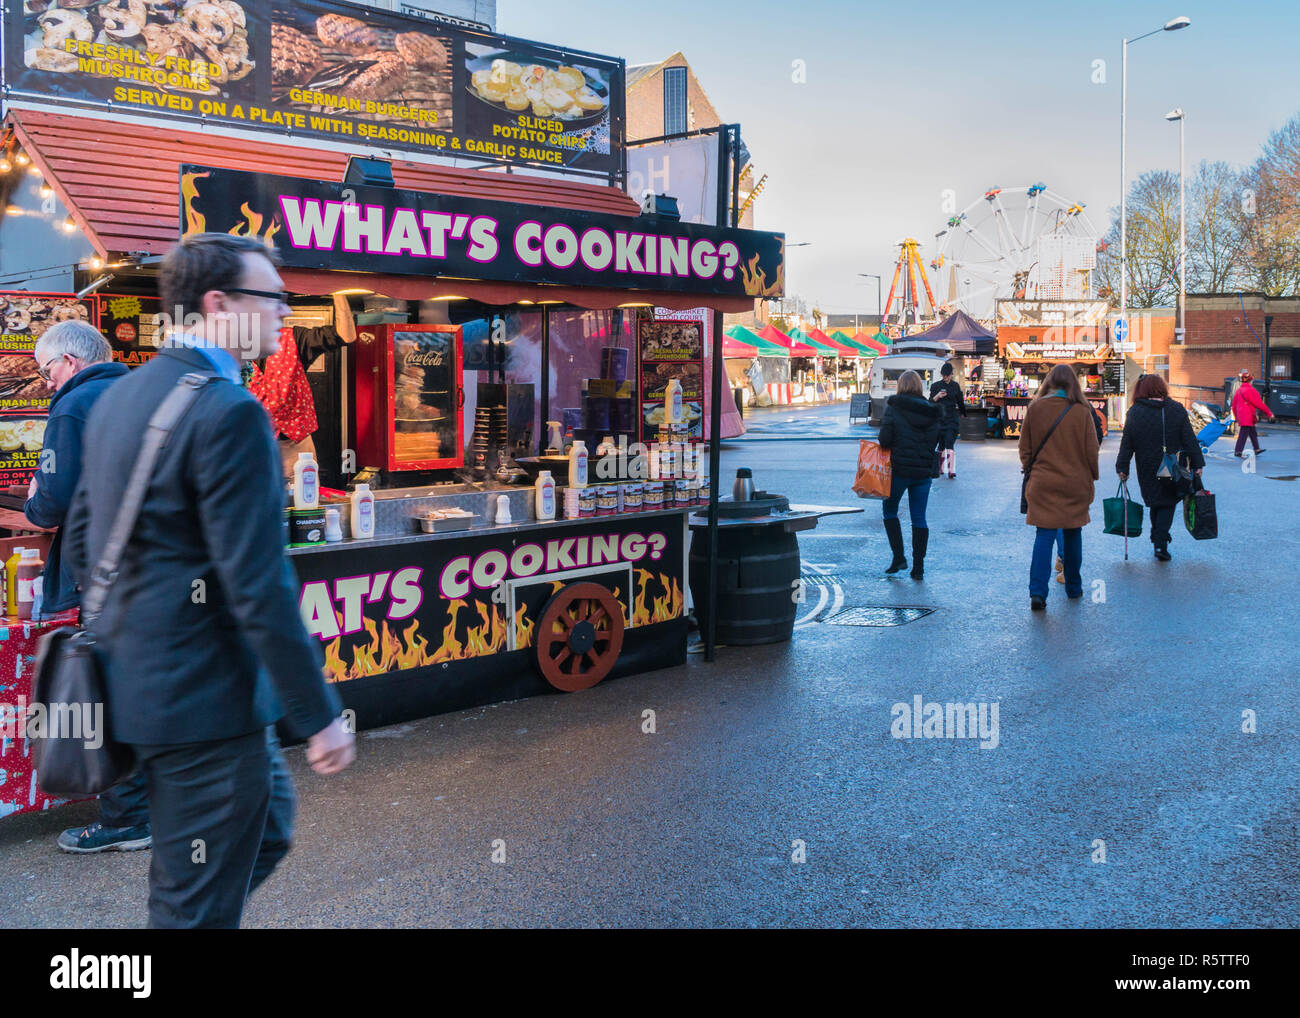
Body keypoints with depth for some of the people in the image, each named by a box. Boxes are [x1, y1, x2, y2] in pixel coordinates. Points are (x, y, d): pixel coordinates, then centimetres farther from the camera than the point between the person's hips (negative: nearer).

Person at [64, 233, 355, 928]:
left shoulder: (118, 397, 9)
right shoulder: (230, 410, -21)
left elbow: (83, 540, 16)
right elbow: (259, 588, -24)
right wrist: (320, 716, -17)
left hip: (136, 680, 10)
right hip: (205, 695, -10)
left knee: (267, 823, 26)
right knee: (198, 902, 7)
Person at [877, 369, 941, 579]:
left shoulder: (893, 407, -8)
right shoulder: (932, 412, 4)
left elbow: (885, 439, -13)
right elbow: (935, 441, 8)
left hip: (899, 469, -3)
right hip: (924, 471, 4)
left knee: (890, 511, 15)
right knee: (919, 519, 8)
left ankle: (899, 557, 7)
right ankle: (918, 567, 8)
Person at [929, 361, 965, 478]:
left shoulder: (955, 386, 7)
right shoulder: (935, 386, 3)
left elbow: (960, 401, 20)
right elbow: (930, 402, -3)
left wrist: (963, 413, 30)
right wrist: (937, 396, -22)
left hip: (953, 419, -1)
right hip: (939, 419, 1)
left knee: (950, 444, -13)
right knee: (941, 445, 6)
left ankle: (951, 471, -21)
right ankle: (940, 468, 22)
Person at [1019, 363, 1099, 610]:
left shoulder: (1035, 408, -4)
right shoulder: (1082, 411, -6)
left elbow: (1025, 447, 3)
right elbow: (1091, 450, -1)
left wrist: (1030, 470, 17)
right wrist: (1092, 478, 12)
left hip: (1043, 483, 0)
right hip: (1075, 484, 0)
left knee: (1044, 535, -1)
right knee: (1073, 535, 15)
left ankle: (1037, 591, -14)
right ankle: (1073, 587, 27)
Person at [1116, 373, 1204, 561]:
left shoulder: (1135, 412, -5)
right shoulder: (1177, 410, -3)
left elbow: (1127, 444, -4)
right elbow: (1190, 440, -2)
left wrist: (1122, 468, 1)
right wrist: (1197, 464, 3)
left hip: (1148, 469, 0)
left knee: (1155, 503, 18)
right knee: (1168, 504, 6)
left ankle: (1158, 538, 28)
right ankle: (1160, 543, -7)